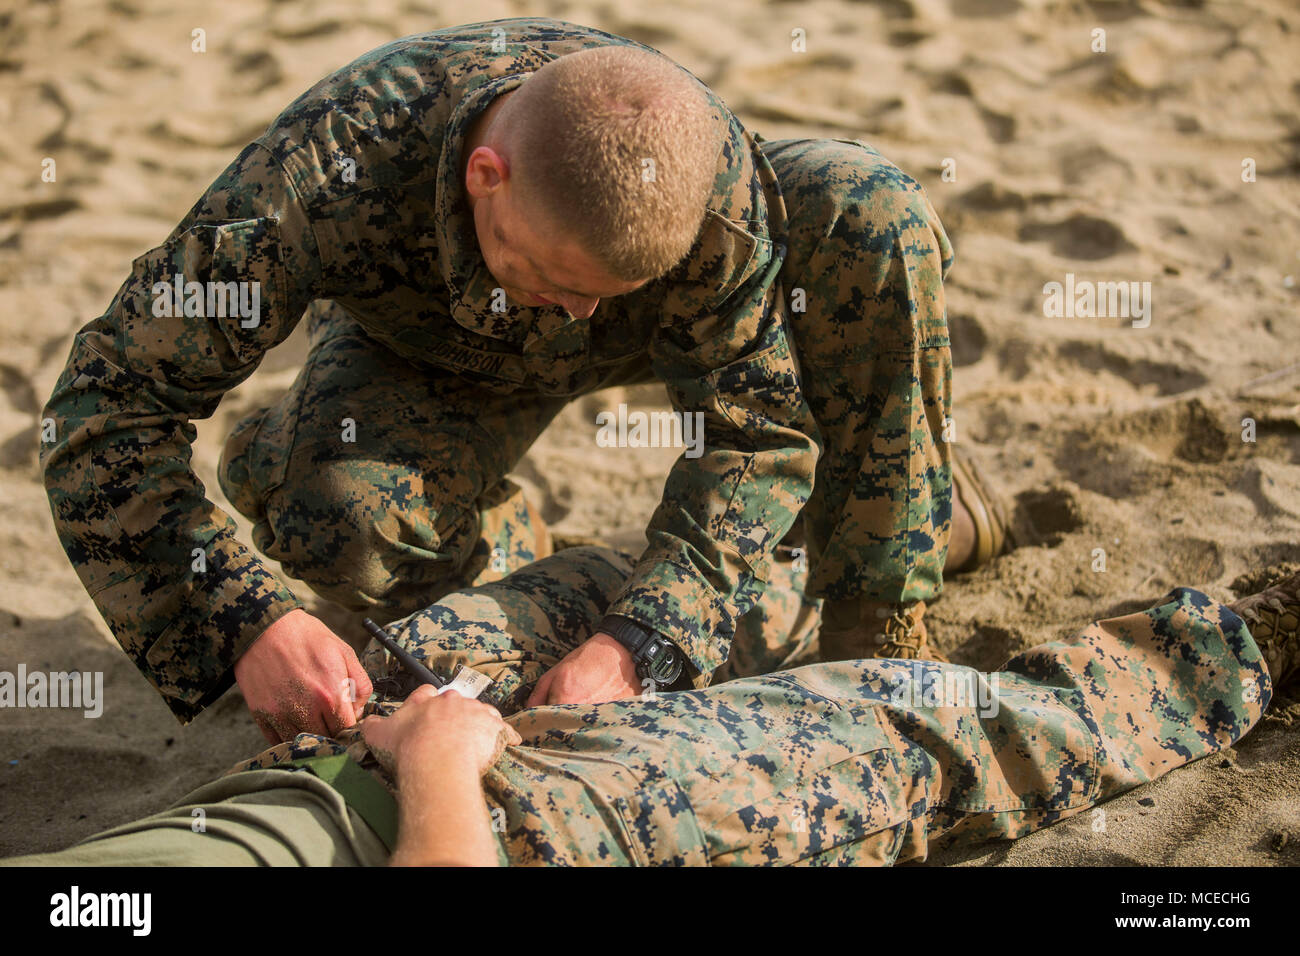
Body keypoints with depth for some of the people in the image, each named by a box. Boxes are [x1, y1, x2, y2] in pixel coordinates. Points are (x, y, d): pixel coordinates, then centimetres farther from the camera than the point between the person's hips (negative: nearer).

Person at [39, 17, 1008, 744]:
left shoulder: (708, 168, -37)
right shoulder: (321, 176, -41)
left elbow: (753, 429, -27)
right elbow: (108, 397, -35)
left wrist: (633, 642, -42)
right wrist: (248, 618, -49)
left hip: (666, 326, 1)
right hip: (426, 349, -1)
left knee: (871, 211, -26)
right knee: (339, 530, -35)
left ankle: (881, 620, -12)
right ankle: (495, 536, 3)